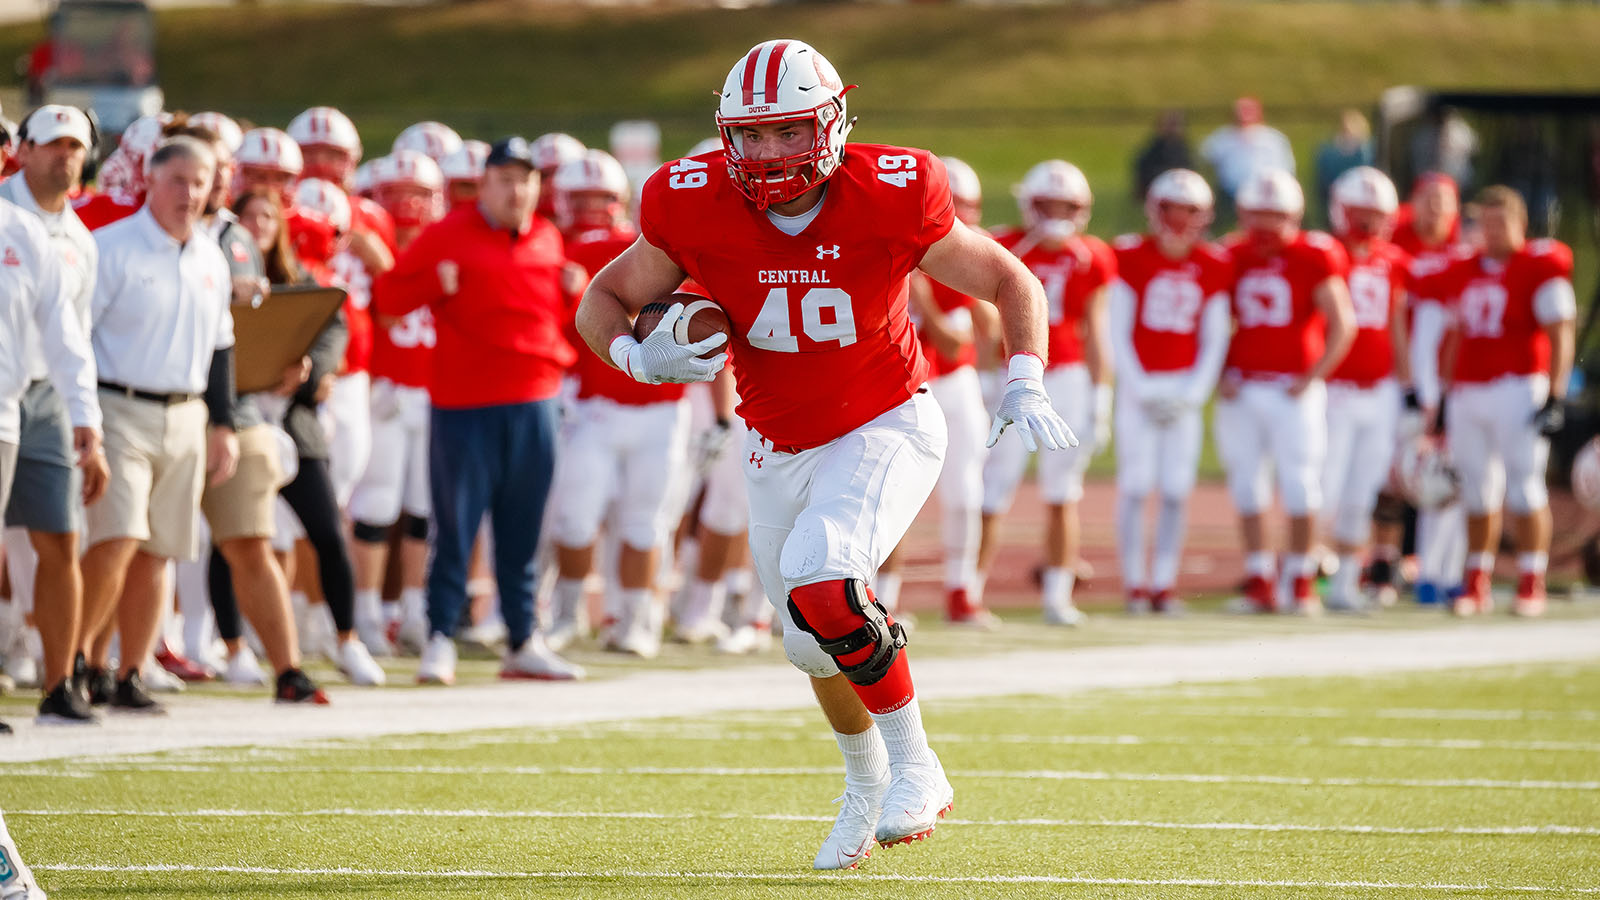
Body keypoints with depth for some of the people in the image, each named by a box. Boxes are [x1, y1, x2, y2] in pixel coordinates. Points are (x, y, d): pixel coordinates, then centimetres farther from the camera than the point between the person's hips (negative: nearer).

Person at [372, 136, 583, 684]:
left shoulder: (547, 241, 13)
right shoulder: (449, 236, -3)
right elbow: (388, 296, -3)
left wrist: (574, 292, 5)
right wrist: (435, 284, -20)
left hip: (535, 402, 5)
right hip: (465, 405, -5)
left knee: (522, 532, 10)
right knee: (456, 526, -3)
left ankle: (523, 643, 16)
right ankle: (440, 640, 4)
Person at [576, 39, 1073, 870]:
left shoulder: (889, 201, -21)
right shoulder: (696, 212, -17)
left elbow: (1010, 282, -7)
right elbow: (602, 302, -3)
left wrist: (1025, 385, -22)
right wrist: (641, 357, -25)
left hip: (883, 428, -4)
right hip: (778, 449, 4)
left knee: (819, 581, -29)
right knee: (814, 644, 14)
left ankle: (915, 767, -10)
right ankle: (866, 783, 45)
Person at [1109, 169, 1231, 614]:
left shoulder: (1212, 267, 4)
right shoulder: (1133, 257, -4)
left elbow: (1214, 339, 8)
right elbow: (1119, 331, -3)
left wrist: (1194, 390, -4)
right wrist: (1139, 388, -9)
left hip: (1185, 388, 2)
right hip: (1139, 384, -2)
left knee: (1176, 490, -1)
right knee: (1136, 485, -7)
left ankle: (1164, 584, 6)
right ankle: (1135, 583, 0)